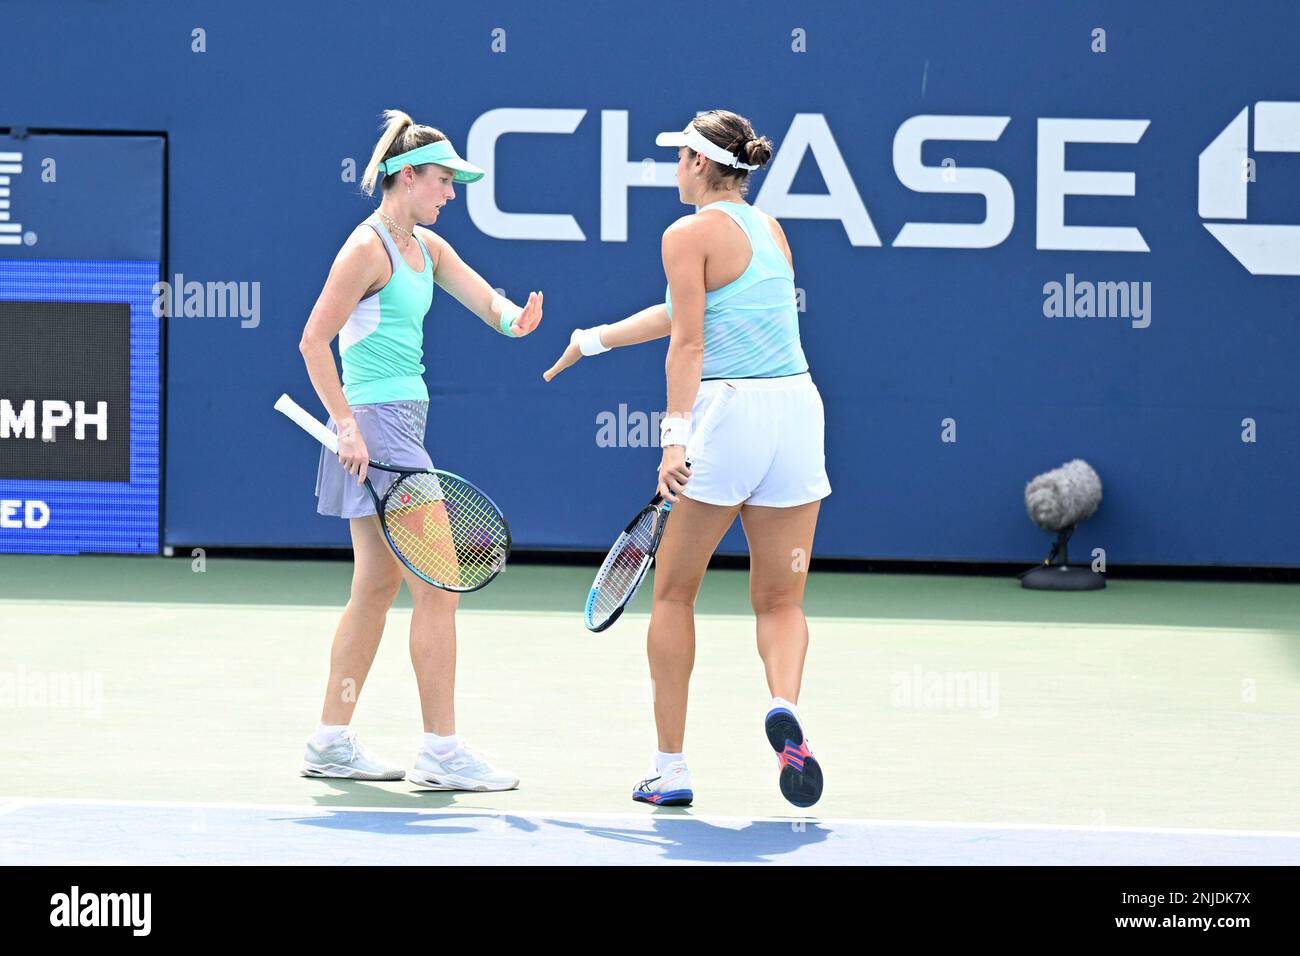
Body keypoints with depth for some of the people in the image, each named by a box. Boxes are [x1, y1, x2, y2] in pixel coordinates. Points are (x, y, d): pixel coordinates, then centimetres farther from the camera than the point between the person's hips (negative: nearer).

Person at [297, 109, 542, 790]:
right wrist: (347, 425, -19)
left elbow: (486, 301, 5)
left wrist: (513, 318, -19)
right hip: (375, 424, -10)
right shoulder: (367, 248, -12)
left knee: (377, 587, 12)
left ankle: (332, 741, 18)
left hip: (401, 425, 10)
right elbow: (313, 340, -14)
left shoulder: (427, 247, 14)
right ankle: (441, 752, -8)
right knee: (437, 586, -10)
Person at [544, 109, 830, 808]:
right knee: (780, 601, 8)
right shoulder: (770, 230, 19)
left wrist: (674, 436, -16)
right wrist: (595, 339, 37)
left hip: (728, 410, -6)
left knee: (673, 594, 10)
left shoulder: (691, 234, -3)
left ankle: (670, 768, 11)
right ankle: (783, 707, -23)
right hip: (798, 408, 6)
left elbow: (688, 343, -12)